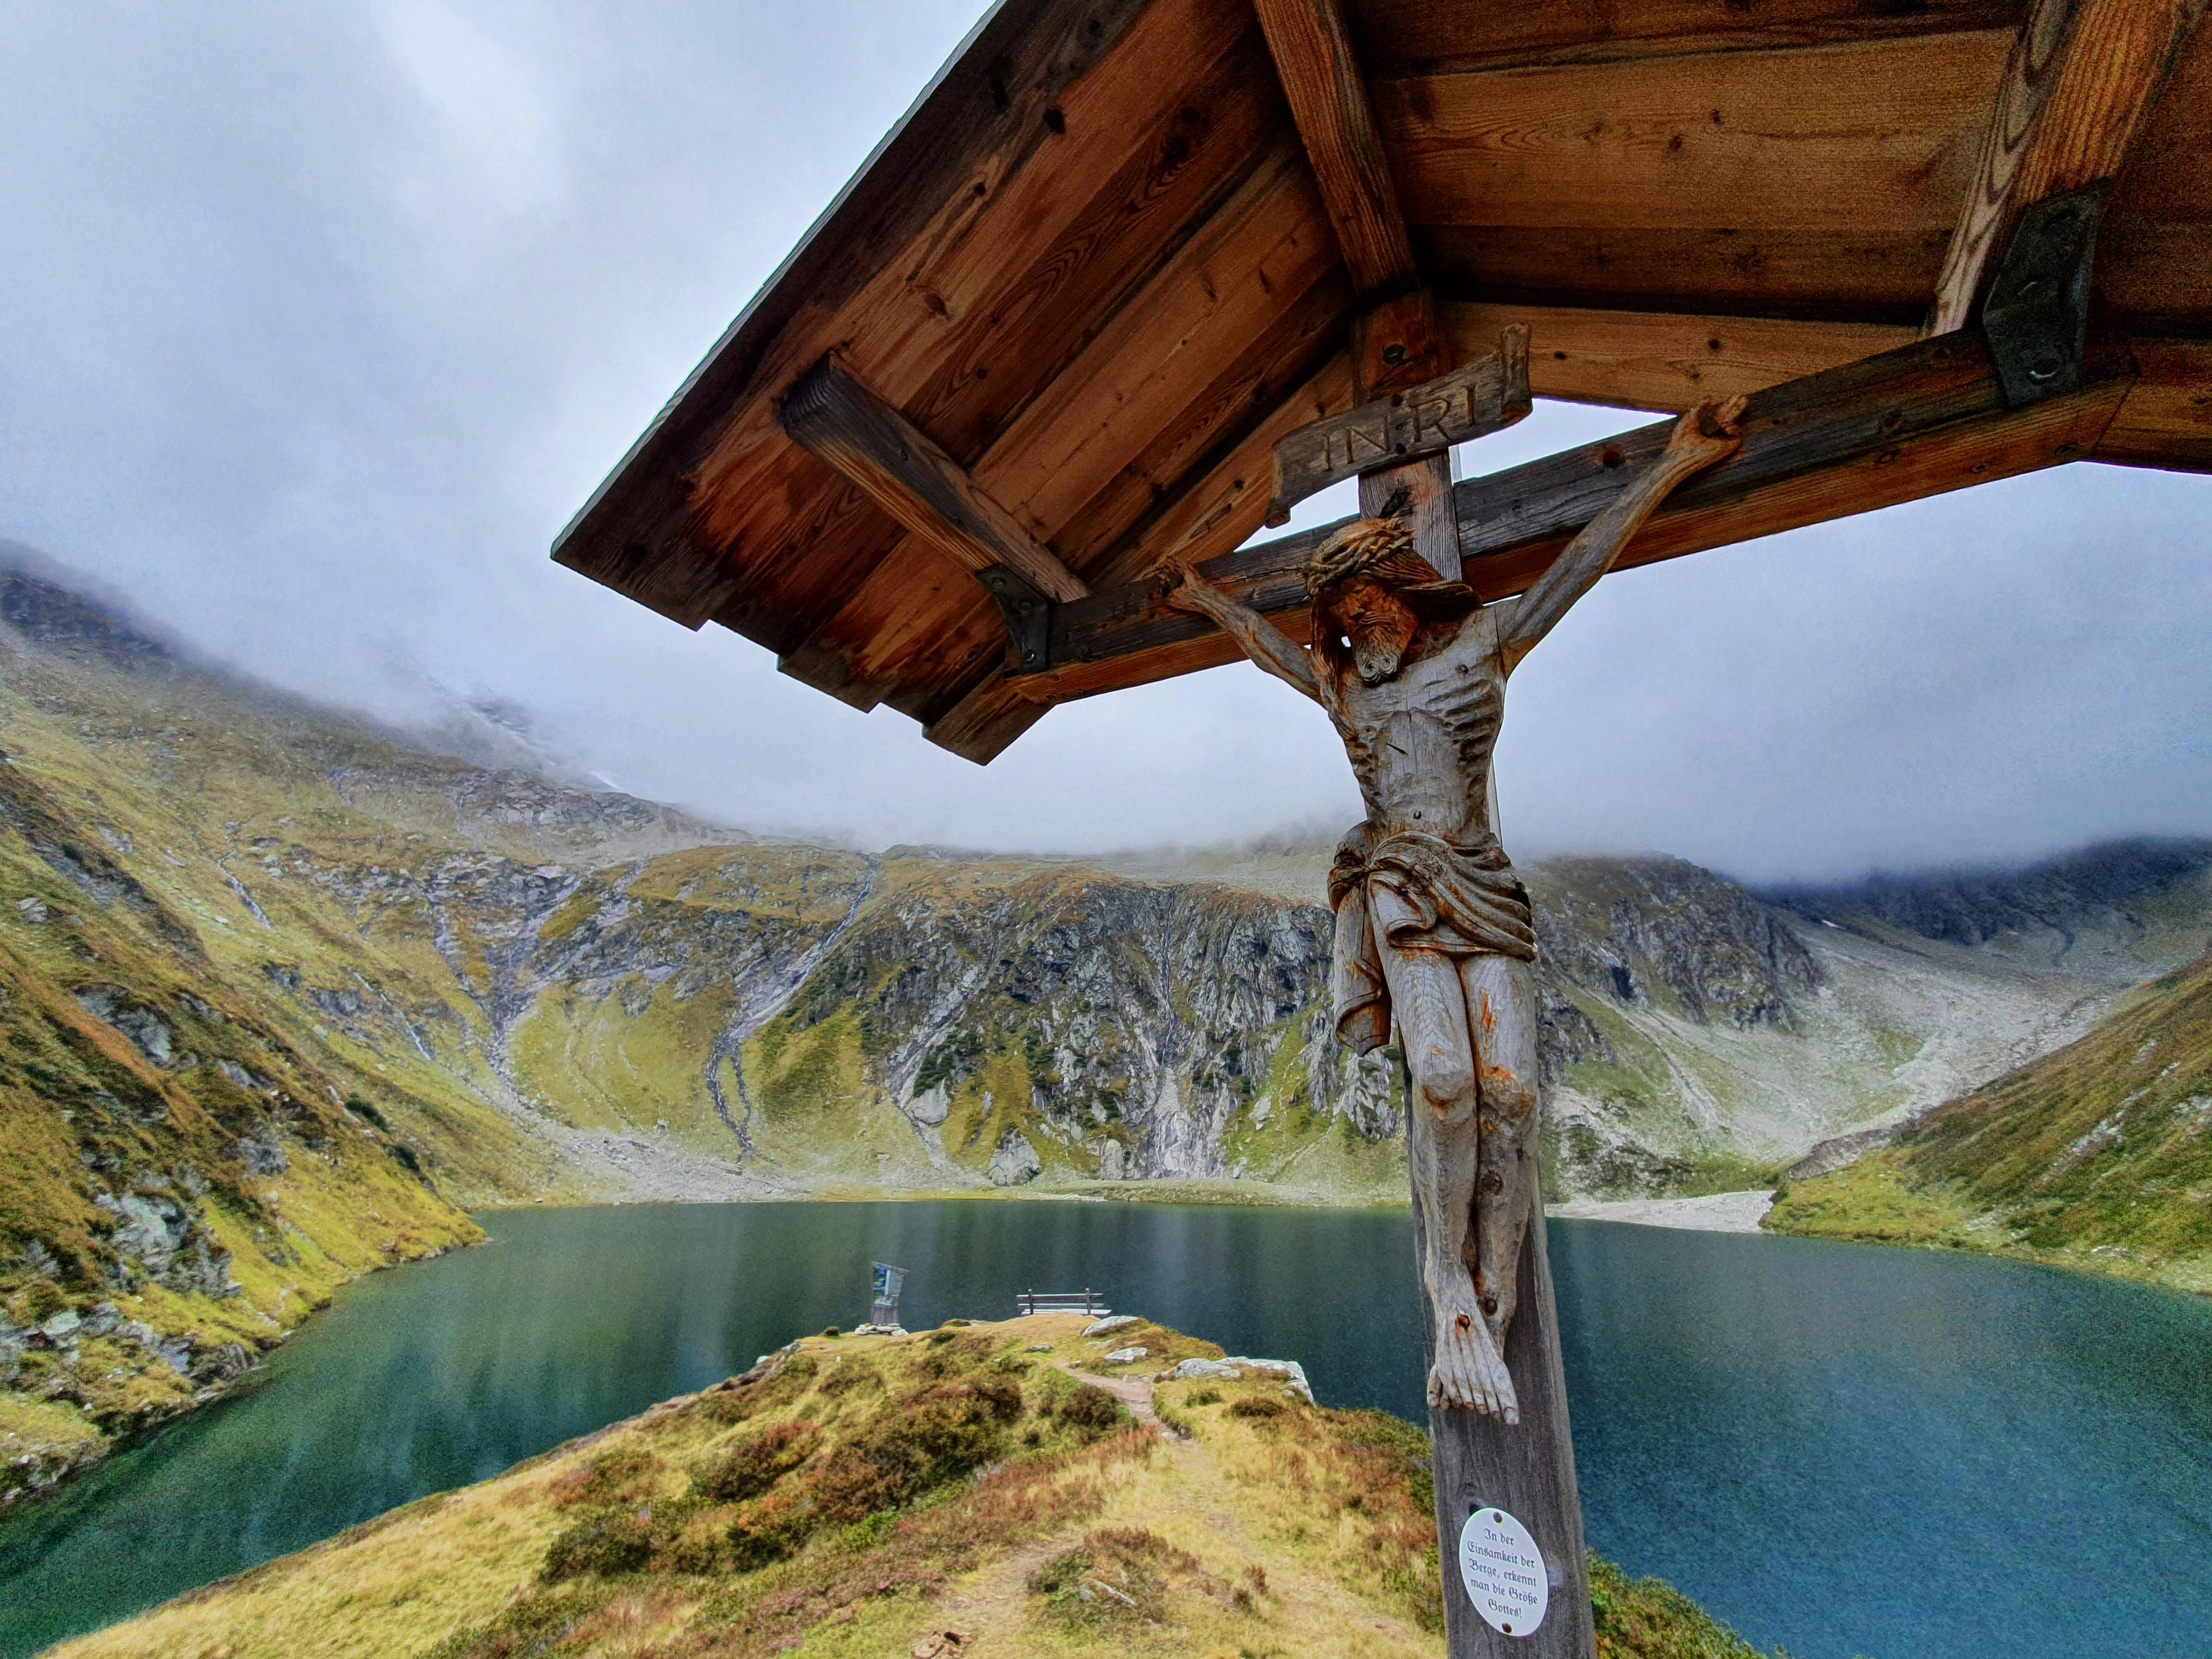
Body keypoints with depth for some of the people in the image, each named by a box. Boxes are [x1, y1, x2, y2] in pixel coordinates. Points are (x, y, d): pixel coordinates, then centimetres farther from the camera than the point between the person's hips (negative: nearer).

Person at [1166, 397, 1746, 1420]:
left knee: (1508, 1087, -15)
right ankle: (1452, 1295, -7)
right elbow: (1263, 636, 35)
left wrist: (1675, 462, 20)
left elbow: (1586, 558, 18)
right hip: (1398, 892, 0)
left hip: (1484, 891, 1)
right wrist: (1204, 597, 47)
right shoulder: (1340, 682, 18)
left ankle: (1488, 1323, -5)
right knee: (1443, 1075, -22)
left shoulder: (1484, 639, 14)